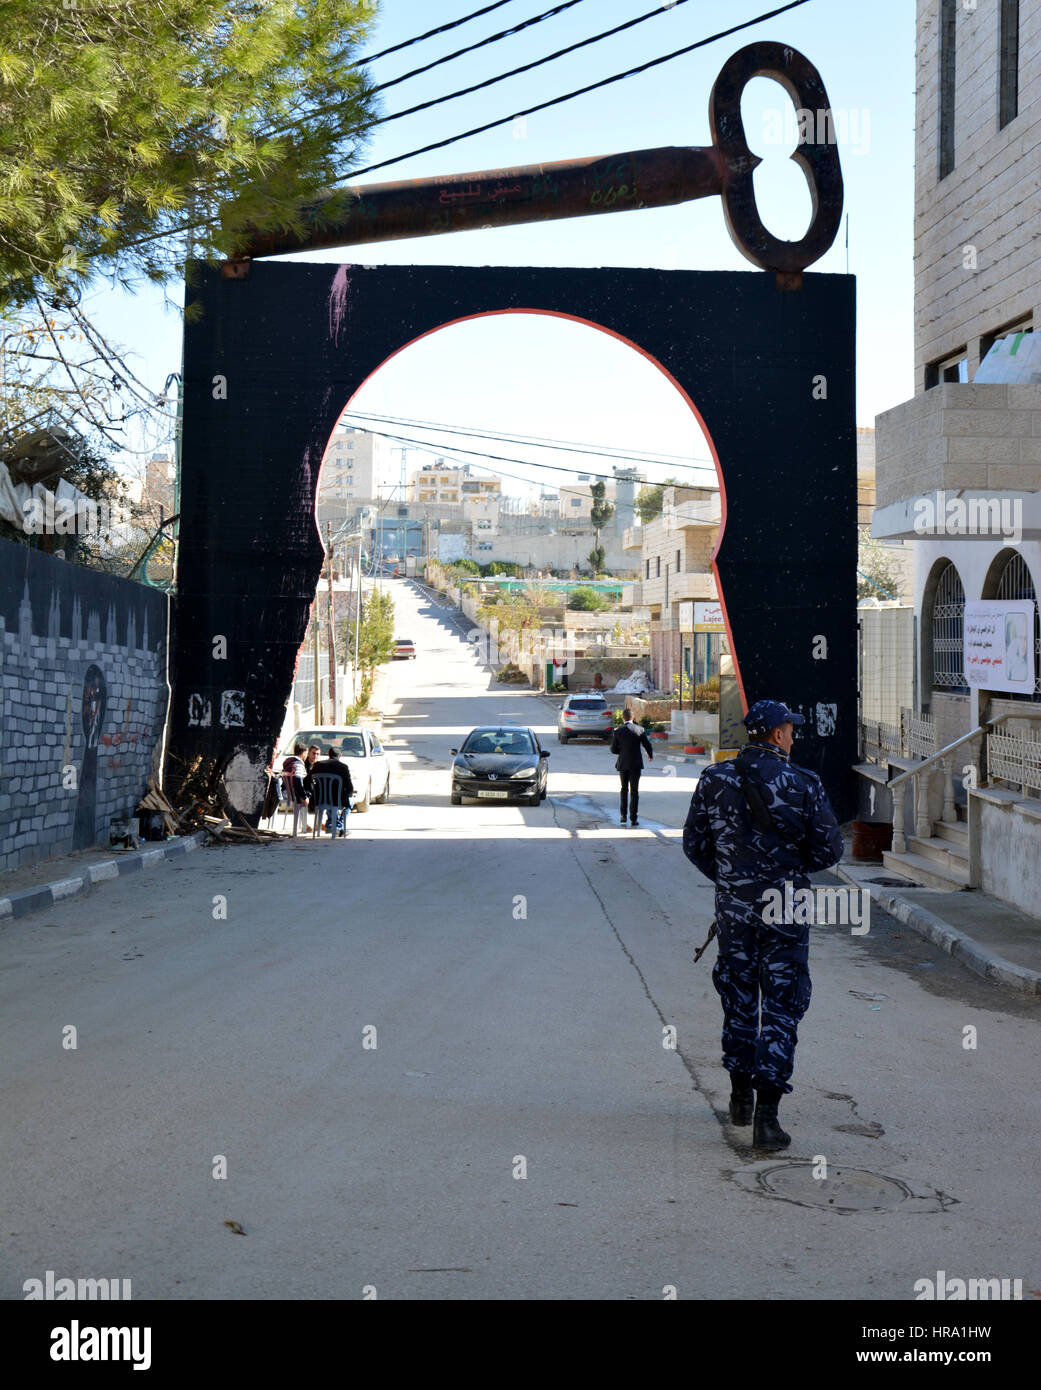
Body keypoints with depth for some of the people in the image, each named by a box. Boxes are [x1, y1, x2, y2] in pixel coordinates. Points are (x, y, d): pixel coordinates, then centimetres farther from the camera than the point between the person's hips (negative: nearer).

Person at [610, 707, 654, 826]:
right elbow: (648, 745, 0)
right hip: (635, 764, -1)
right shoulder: (639, 730, -7)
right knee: (634, 791, 3)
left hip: (622, 764, 1)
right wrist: (651, 755, 20)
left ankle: (623, 815, 19)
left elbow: (613, 749, -2)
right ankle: (633, 819, 0)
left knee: (624, 789, 19)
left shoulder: (618, 731, -5)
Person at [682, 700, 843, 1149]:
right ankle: (766, 1113, -4)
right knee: (781, 1009, 2)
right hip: (785, 910, -3)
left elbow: (693, 844, 3)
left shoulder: (714, 780, -2)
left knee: (738, 1001, 19)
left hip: (733, 909, 3)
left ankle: (741, 1096, 31)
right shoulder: (804, 783, -9)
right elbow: (829, 849, -6)